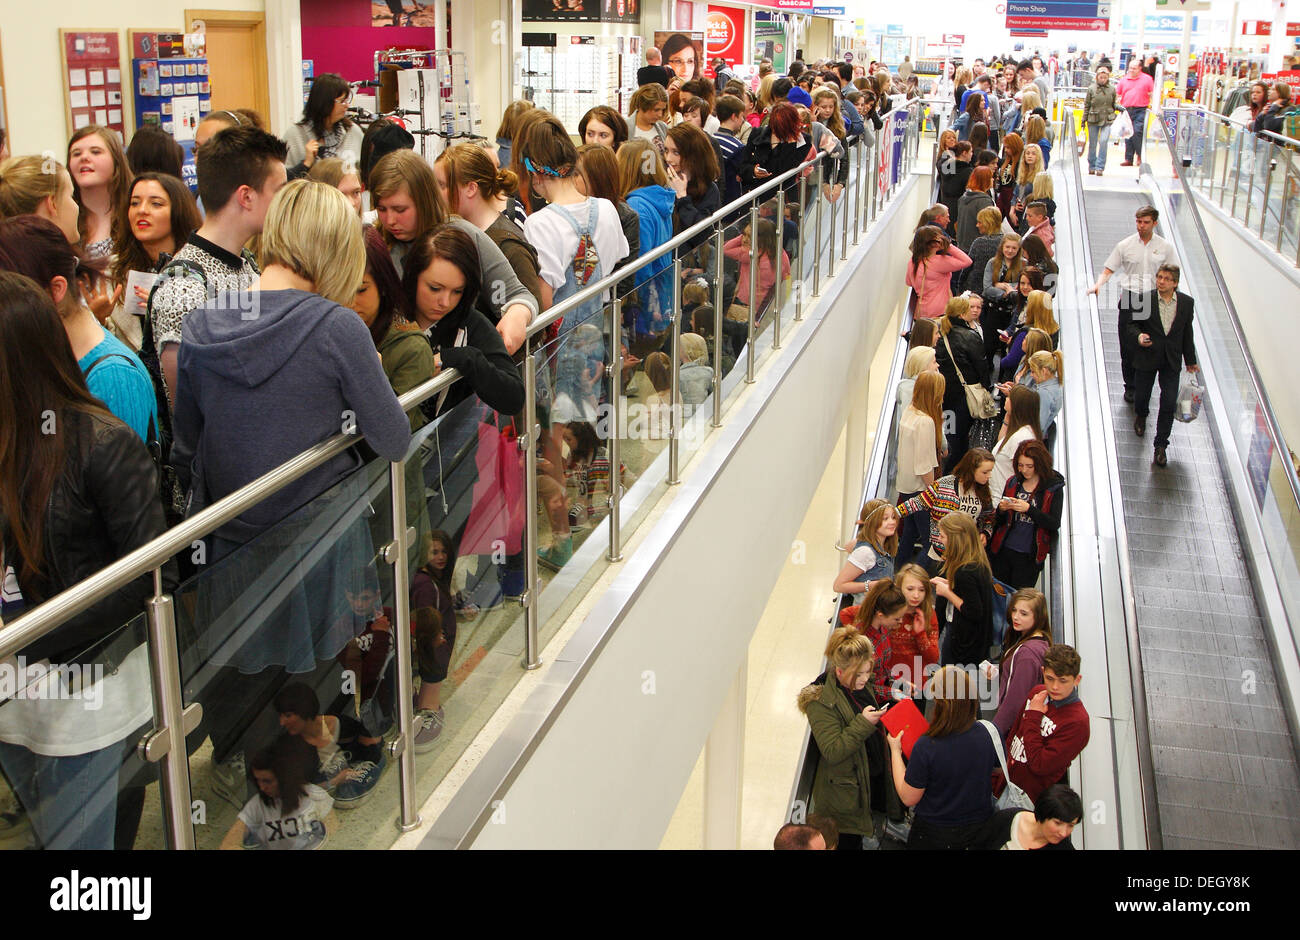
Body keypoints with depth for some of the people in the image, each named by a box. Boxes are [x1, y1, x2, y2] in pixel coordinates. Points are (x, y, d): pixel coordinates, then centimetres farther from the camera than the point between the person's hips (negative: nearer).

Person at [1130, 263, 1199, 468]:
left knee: (1169, 403, -4)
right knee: (1141, 395, 13)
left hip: (1171, 360, 1)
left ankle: (1161, 445, 7)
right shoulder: (1144, 300, -10)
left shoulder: (1187, 303, -3)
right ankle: (1141, 416, 50)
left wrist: (1190, 361, 13)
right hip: (1147, 357, -1)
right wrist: (1138, 336, -24)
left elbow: (1187, 333, 7)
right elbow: (1132, 324, -1)